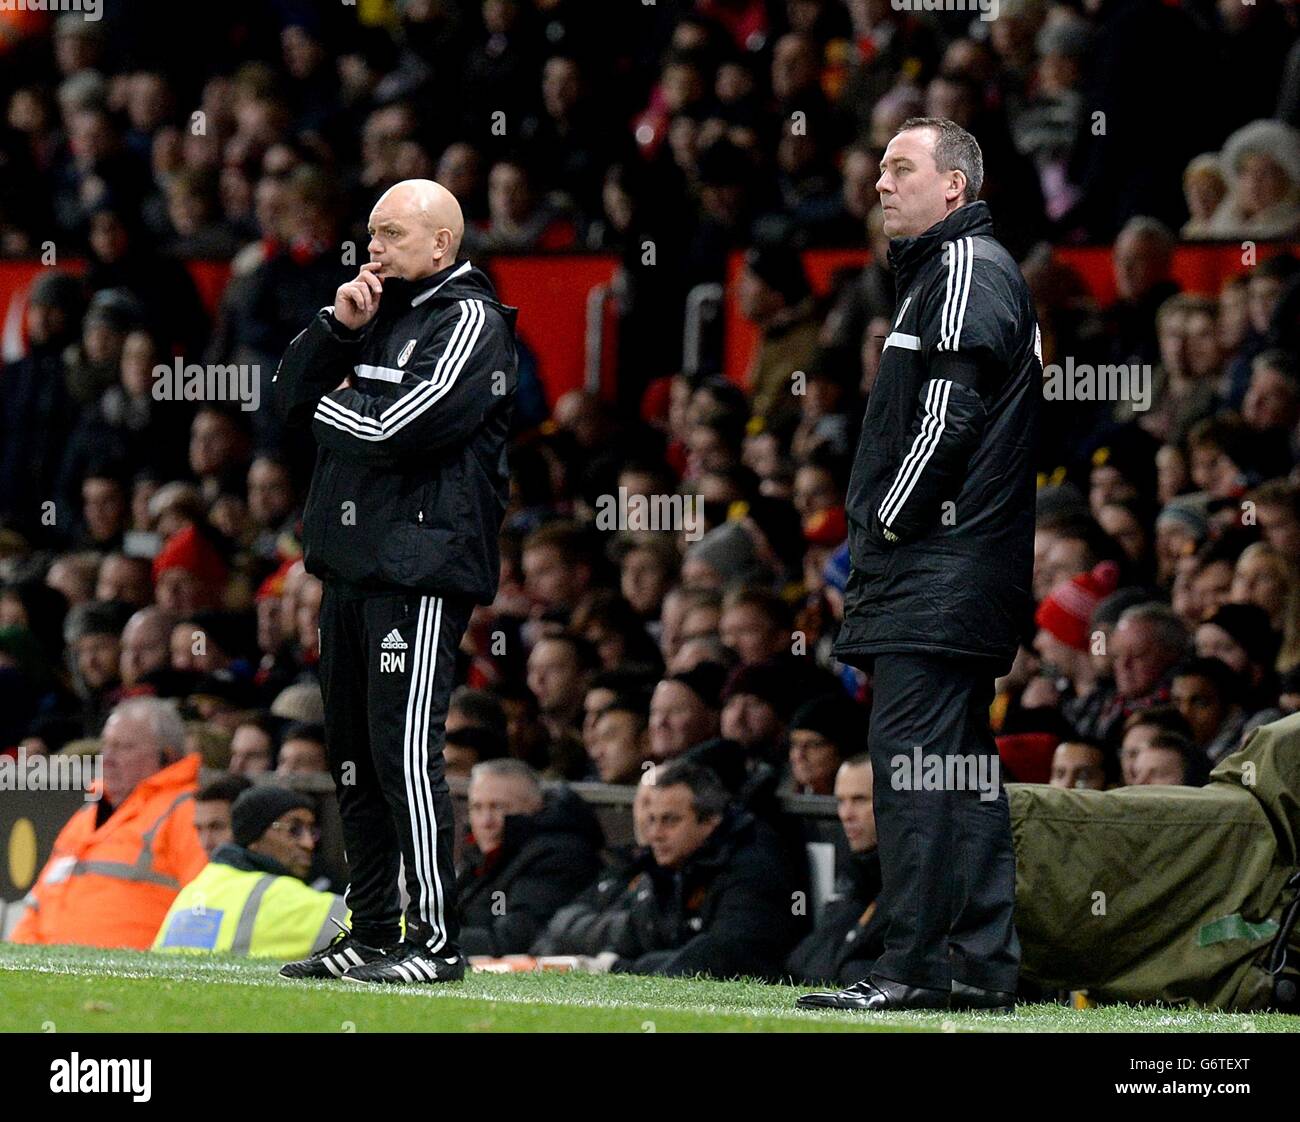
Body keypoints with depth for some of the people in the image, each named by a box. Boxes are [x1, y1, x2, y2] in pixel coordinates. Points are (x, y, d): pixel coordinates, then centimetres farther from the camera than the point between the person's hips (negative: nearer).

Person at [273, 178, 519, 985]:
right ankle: (372, 932, 18)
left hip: (422, 570, -9)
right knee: (355, 756, 11)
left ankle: (436, 939, -11)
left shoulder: (471, 322, -6)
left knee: (404, 751, -13)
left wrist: (332, 406, 0)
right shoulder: (379, 309, 20)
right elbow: (292, 397, 14)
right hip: (352, 567, 9)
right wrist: (337, 328, -1)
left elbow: (398, 427, -18)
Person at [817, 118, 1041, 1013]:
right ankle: (983, 966, 12)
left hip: (939, 570, -11)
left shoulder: (966, 271, -9)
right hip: (963, 577, 11)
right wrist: (878, 536, 16)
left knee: (914, 761, -12)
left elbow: (949, 419, -18)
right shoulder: (941, 270, 23)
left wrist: (885, 525, -12)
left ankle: (916, 967, -14)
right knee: (963, 763, 10)